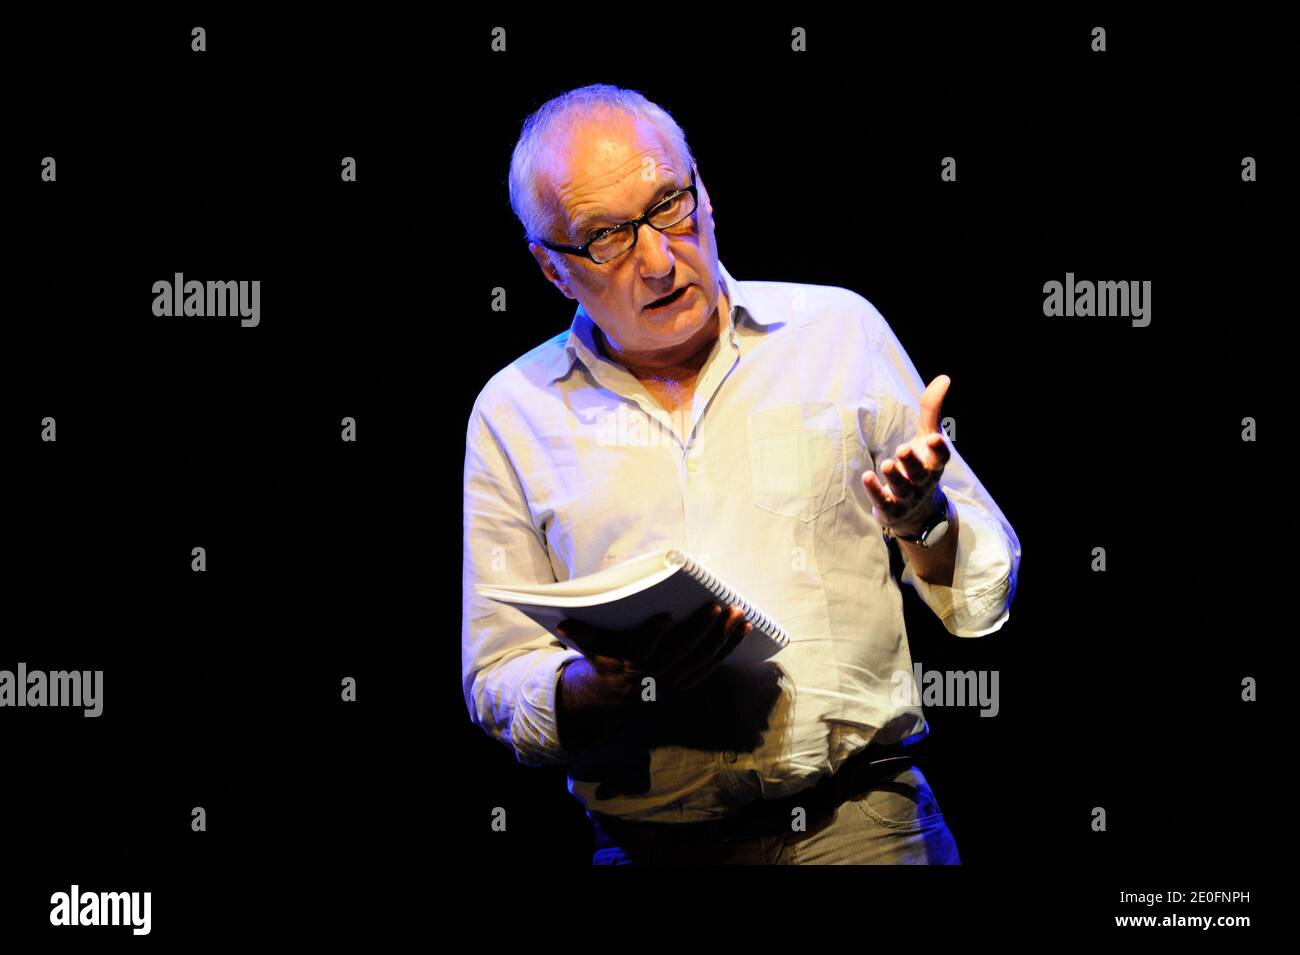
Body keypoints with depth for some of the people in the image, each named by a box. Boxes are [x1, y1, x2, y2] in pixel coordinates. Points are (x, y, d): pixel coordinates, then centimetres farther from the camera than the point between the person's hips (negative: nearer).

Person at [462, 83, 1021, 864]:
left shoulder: (840, 332, 12)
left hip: (862, 820, -3)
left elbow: (982, 601, 15)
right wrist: (606, 687, -10)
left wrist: (921, 519, -6)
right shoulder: (513, 413, 11)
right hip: (655, 847, 3)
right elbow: (497, 685, 10)